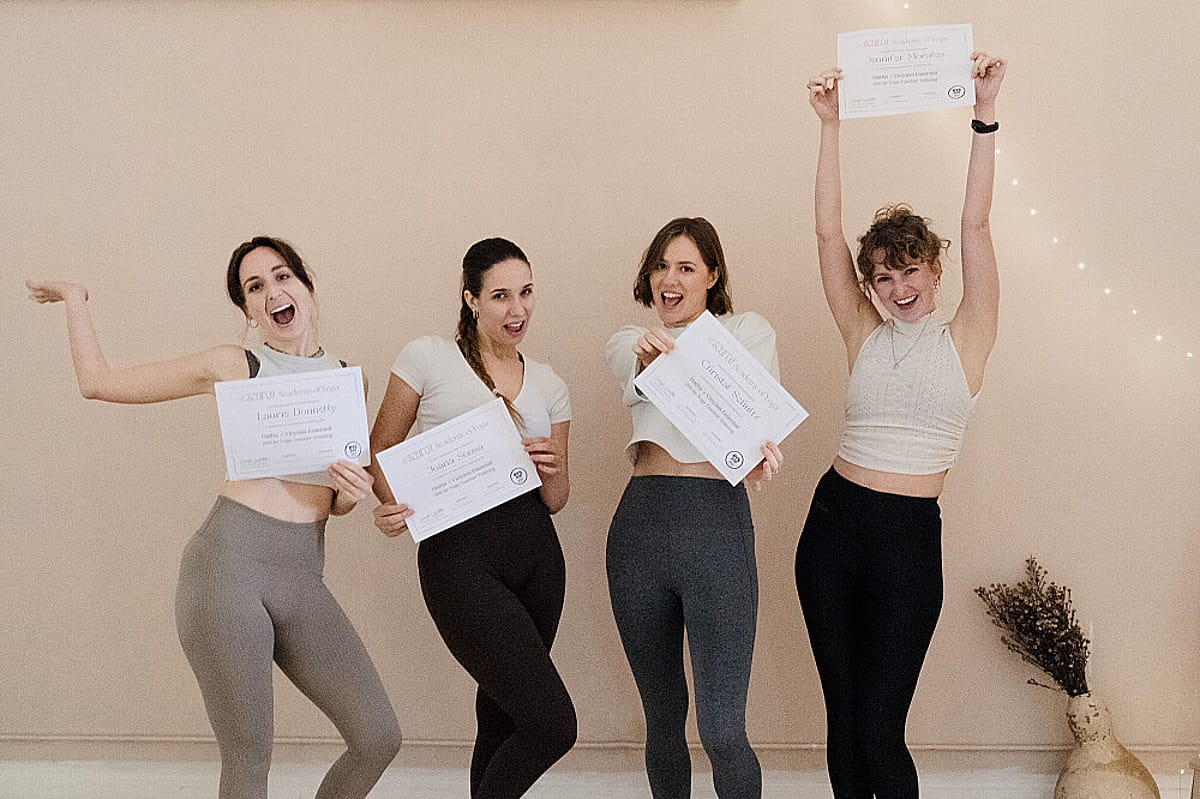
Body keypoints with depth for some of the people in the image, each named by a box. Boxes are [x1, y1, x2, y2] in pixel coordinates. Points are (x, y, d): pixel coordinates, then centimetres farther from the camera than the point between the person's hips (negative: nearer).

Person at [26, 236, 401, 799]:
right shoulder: (235, 366, 4)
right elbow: (97, 381, 8)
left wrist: (353, 492, -1)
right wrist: (74, 297, 14)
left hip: (302, 580, 4)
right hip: (228, 563, -4)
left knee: (378, 737, -2)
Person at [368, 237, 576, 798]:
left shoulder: (549, 385, 14)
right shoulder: (427, 358, 1)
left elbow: (555, 501, 14)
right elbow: (381, 450, 4)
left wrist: (552, 472, -9)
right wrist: (389, 506, -16)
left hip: (536, 554, 5)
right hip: (460, 554, -5)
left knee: (501, 719, 13)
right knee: (553, 725, -10)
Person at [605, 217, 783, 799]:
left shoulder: (748, 331, 9)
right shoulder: (631, 341, 15)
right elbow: (632, 367, -9)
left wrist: (760, 451, -27)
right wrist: (648, 355, -34)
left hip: (717, 523, -3)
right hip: (639, 526, 3)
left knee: (721, 729, -10)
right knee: (662, 715, 13)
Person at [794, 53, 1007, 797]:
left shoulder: (965, 339, 2)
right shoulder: (864, 337, 7)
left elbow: (975, 224, -8)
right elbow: (828, 232, 0)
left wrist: (986, 114, -15)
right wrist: (831, 126, -7)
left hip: (910, 539, -3)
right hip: (833, 524, 3)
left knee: (880, 731, -3)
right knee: (843, 720, 10)